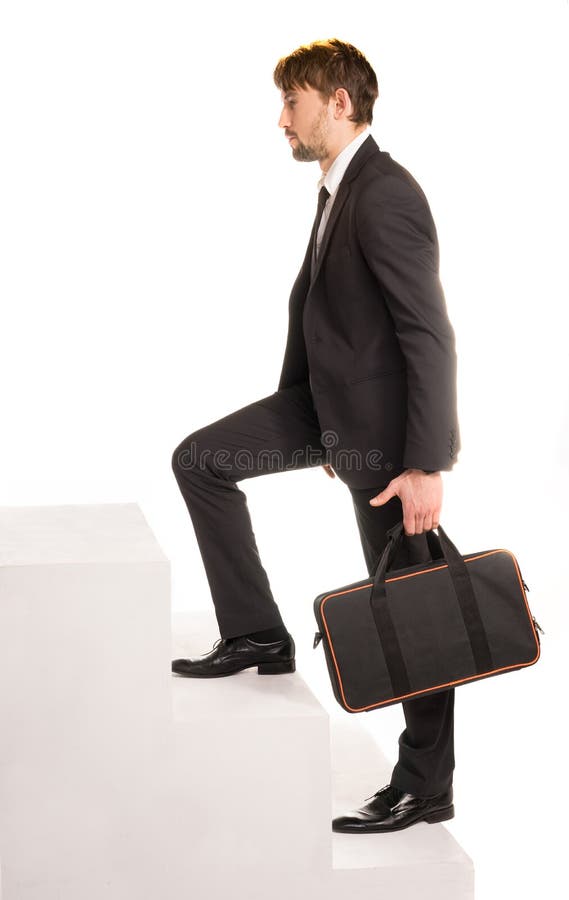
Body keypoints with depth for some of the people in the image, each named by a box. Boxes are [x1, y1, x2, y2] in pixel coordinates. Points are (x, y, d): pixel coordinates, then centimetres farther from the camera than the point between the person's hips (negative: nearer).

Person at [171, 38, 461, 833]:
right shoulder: (340, 188, 10)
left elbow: (430, 337, -25)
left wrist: (425, 465, -27)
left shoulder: (386, 196, -21)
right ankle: (256, 636, 11)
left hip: (383, 419, -9)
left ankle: (426, 787, 14)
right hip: (327, 403, 9)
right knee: (200, 460, 5)